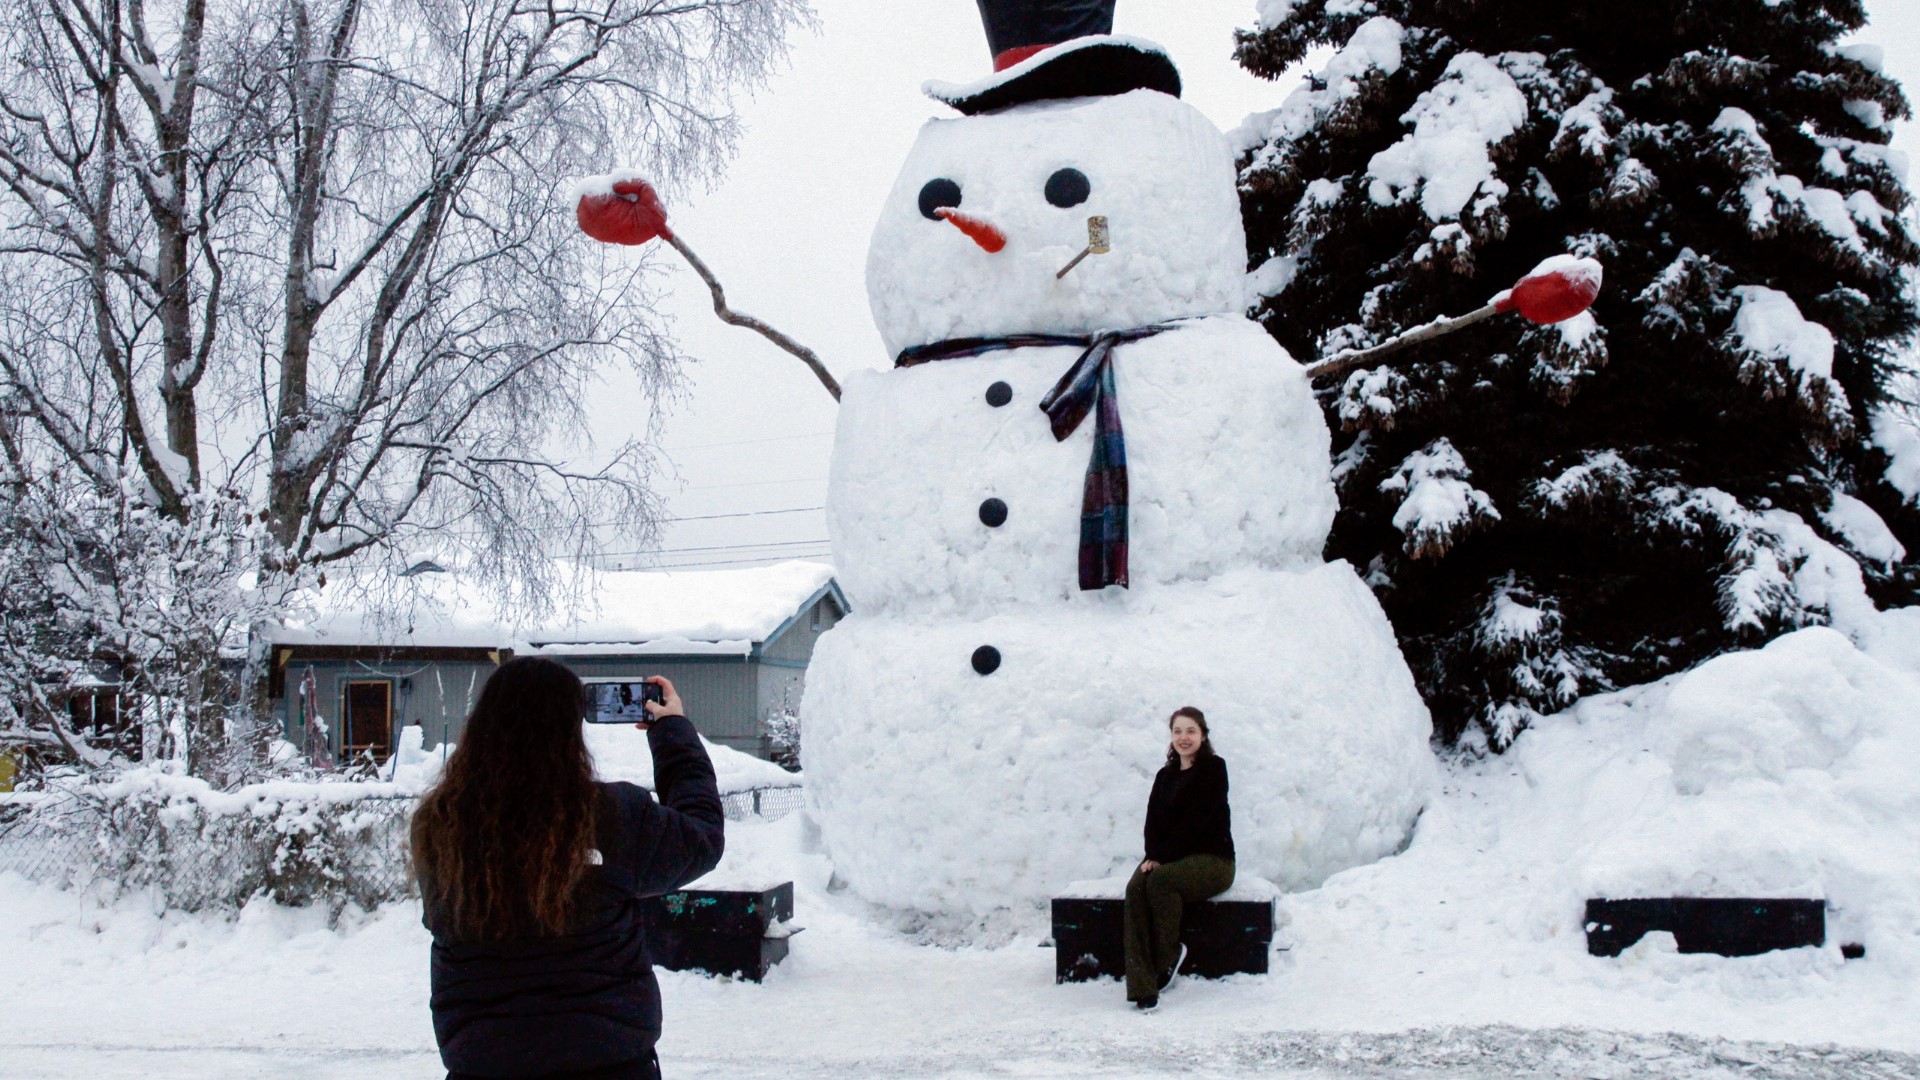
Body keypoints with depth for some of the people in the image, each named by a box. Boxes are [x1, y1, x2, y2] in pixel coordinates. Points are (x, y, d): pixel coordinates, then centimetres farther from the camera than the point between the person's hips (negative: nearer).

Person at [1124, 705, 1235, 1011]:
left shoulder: (1214, 769, -1)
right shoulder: (1165, 776, 18)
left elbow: (1197, 821, -12)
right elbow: (1153, 821, 8)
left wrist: (1161, 858, -18)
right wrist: (1152, 856, -13)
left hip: (1212, 860, -5)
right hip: (1168, 859, 5)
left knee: (1160, 880, -35)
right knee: (1136, 888, -28)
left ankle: (1167, 958, -14)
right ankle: (1141, 987, -36)